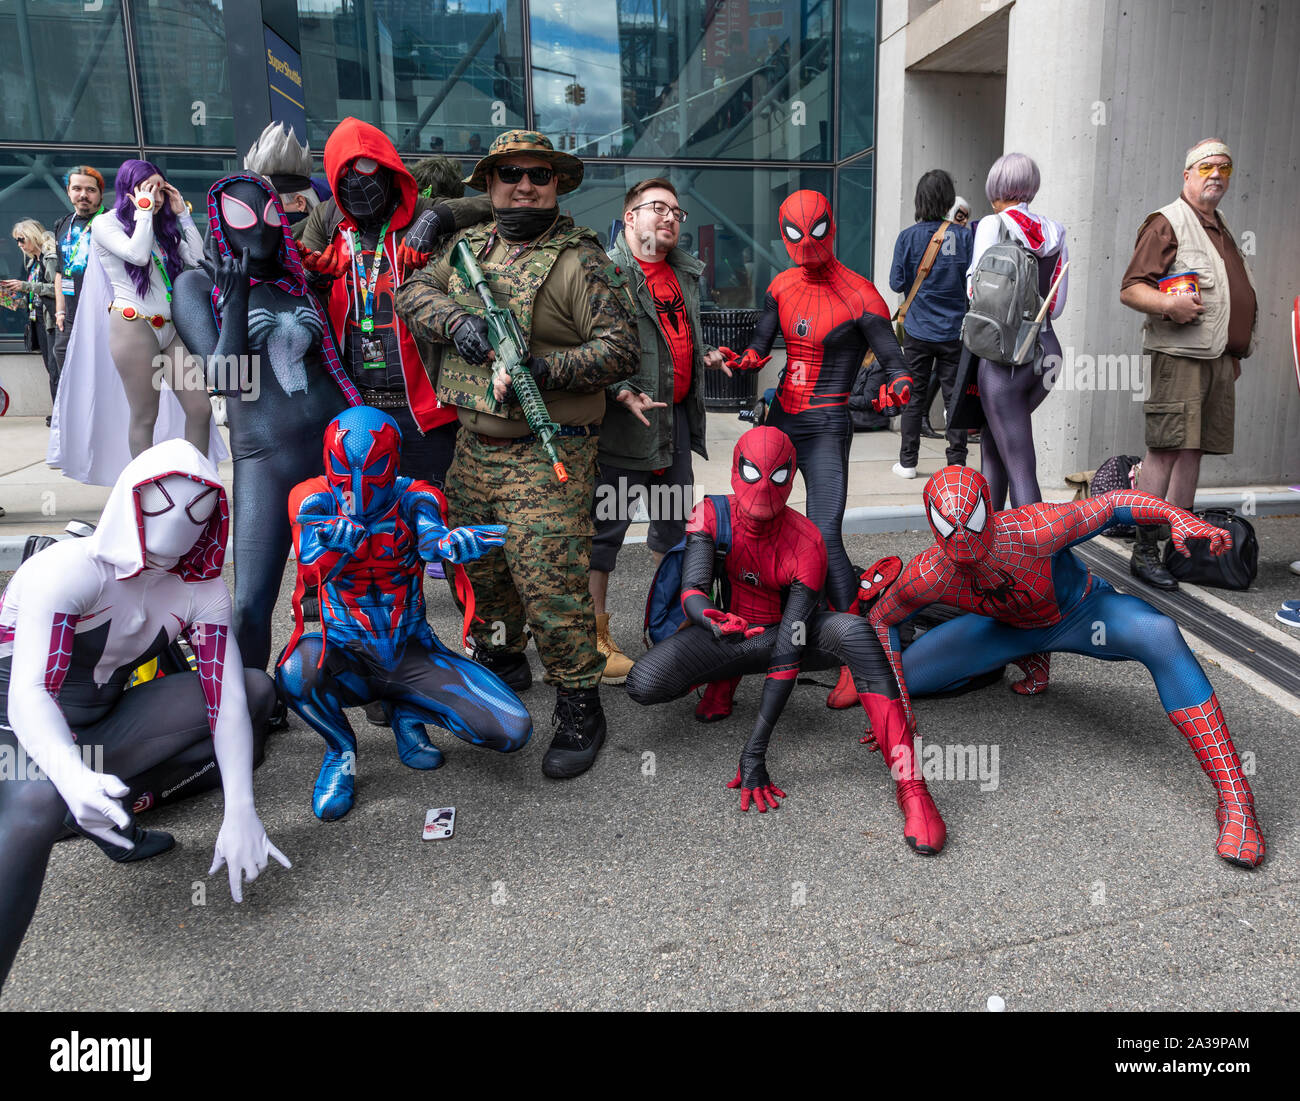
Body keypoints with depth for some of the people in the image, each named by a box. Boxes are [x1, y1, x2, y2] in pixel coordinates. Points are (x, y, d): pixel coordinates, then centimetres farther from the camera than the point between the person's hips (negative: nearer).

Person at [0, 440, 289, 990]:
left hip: (99, 732, 6)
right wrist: (72, 775, -51)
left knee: (256, 688, -8)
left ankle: (114, 805, -8)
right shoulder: (70, 568, -19)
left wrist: (239, 811, -27)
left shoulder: (202, 590, -4)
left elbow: (226, 697, -14)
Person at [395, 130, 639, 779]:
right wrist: (455, 320, -12)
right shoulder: (469, 246, 14)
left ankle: (579, 707, 6)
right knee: (479, 566, 20)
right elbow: (411, 293, 8)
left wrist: (544, 367, -25)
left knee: (550, 583, -10)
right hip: (473, 448, 7)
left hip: (547, 457, -7)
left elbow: (621, 350, -13)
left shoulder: (581, 261, -7)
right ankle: (501, 660, 43)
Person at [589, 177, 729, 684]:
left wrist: (705, 352, 14)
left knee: (676, 519, 18)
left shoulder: (685, 272, 17)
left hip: (677, 415, 8)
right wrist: (622, 391, -26)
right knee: (605, 526, -2)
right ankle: (594, 639, 9)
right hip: (623, 418, -8)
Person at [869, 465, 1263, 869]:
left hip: (1081, 611, -3)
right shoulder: (929, 575, -31)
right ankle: (1028, 657, 15)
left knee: (1159, 634, -35)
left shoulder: (1034, 532, -39)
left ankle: (1234, 799, -29)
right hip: (1006, 626, 3)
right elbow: (881, 620, -14)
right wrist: (898, 702, -23)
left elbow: (1111, 504, -24)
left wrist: (1179, 517, -43)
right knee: (892, 680, -7)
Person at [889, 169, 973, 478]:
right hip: (954, 329, 0)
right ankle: (957, 462, 9)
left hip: (918, 329, 0)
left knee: (914, 395, 9)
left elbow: (896, 282, -4)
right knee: (954, 395, 7)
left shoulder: (908, 237, -6)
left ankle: (908, 461, 14)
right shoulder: (963, 236, -5)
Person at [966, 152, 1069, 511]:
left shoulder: (993, 225, -4)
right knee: (992, 441, 22)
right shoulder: (1056, 232, 12)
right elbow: (1057, 304, 13)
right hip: (1048, 348, 7)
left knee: (1020, 468, -6)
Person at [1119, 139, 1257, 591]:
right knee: (1166, 450, -12)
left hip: (1220, 359, 8)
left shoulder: (1222, 228, 25)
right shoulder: (1166, 222, -2)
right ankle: (1144, 551, -8)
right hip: (1180, 355, -8)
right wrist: (1168, 304, -28)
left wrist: (1234, 354, 26)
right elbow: (1130, 289, -10)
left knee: (1194, 451, 7)